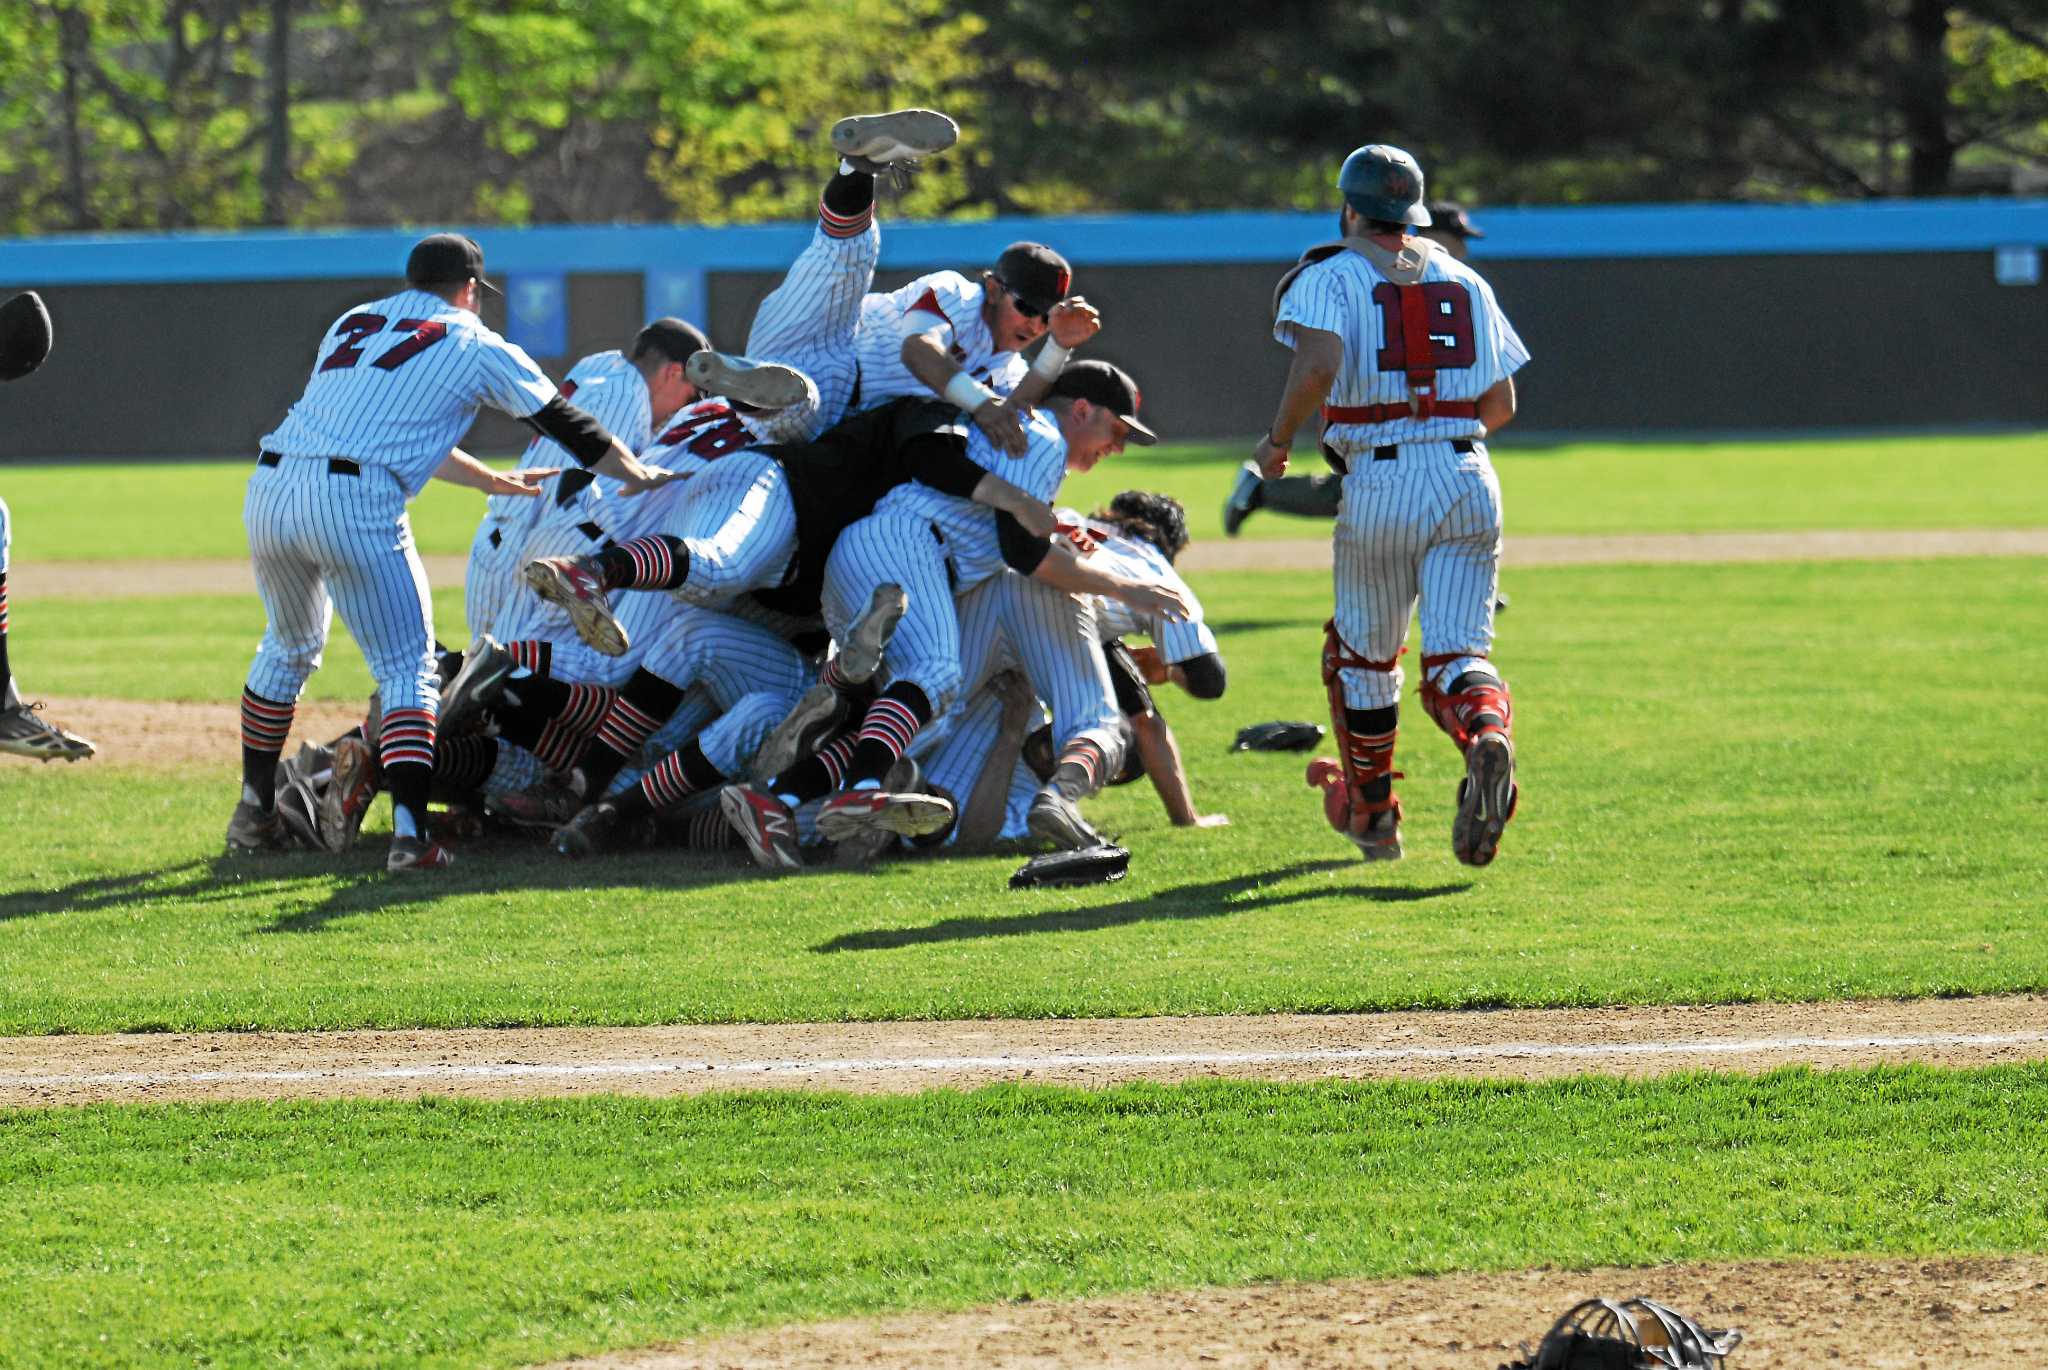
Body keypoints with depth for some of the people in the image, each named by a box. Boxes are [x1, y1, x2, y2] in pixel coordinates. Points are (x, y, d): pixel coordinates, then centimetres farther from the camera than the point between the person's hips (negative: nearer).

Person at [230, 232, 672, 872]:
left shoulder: (352, 323, 27)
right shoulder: (474, 345, 12)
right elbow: (565, 423, 18)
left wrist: (489, 480, 46)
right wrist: (639, 476, 33)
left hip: (269, 489, 5)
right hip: (355, 505, -5)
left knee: (288, 648, 27)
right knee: (408, 669, 3)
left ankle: (255, 813, 31)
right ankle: (410, 832, -12)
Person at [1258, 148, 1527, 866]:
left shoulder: (1331, 276, 1)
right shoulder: (1465, 281, 16)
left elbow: (1319, 363, -20)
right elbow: (1501, 403, 15)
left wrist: (1278, 440, -6)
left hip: (1381, 484, -3)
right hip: (1470, 477, 3)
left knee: (1363, 653, 16)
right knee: (1457, 651, -2)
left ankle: (1371, 813, 27)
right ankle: (1487, 731, -37)